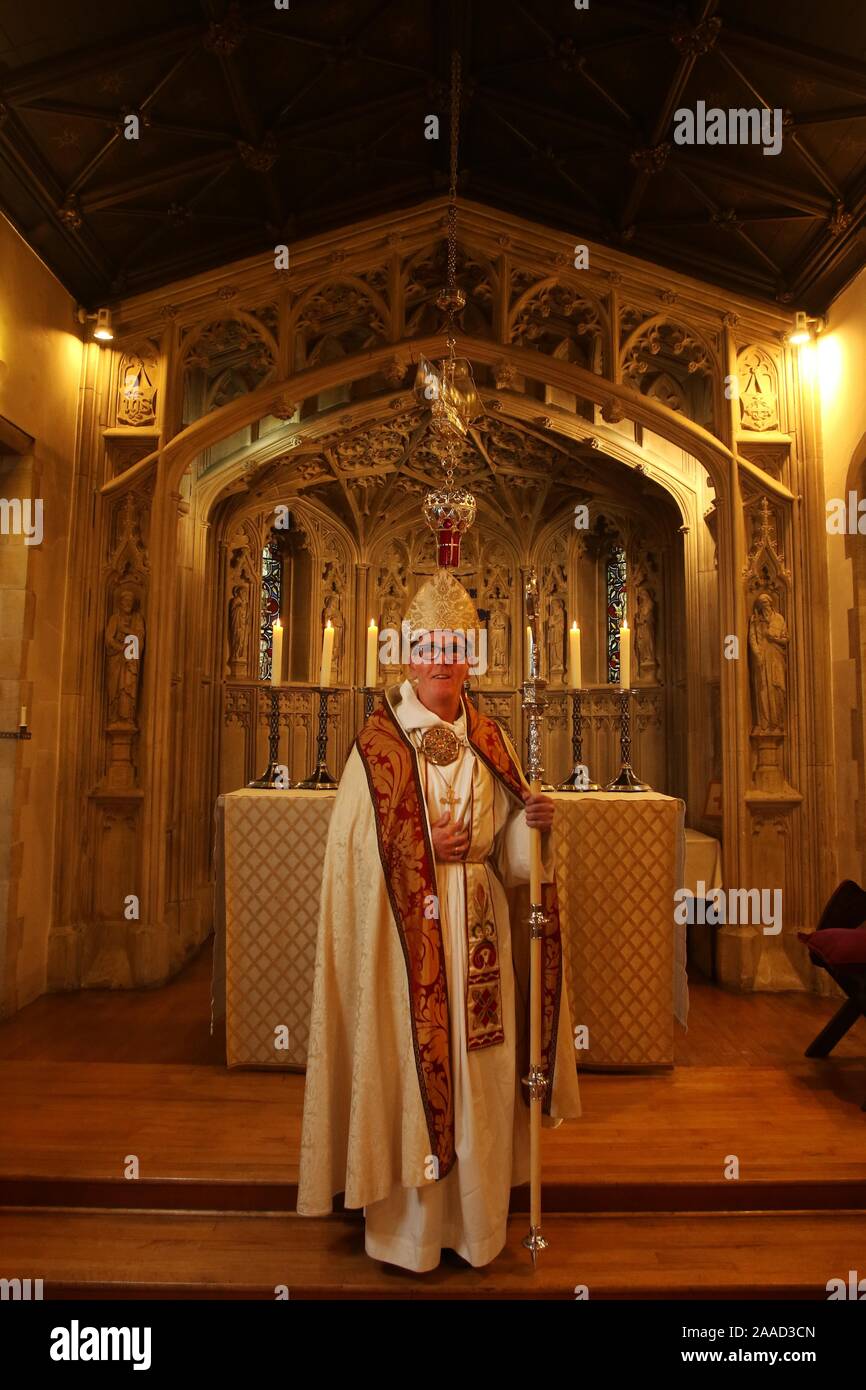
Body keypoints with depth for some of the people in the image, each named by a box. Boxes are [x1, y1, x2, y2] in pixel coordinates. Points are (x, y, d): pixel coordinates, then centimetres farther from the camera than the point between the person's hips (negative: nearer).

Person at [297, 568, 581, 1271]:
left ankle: (475, 1219, 35)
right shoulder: (377, 744, -6)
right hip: (402, 935, -4)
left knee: (480, 1070, 13)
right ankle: (407, 1223, 30)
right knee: (407, 1065, 5)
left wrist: (534, 822, -13)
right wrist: (420, 851, -18)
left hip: (477, 930, 4)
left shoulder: (489, 740, 6)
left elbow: (511, 853, 6)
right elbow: (354, 851, -7)